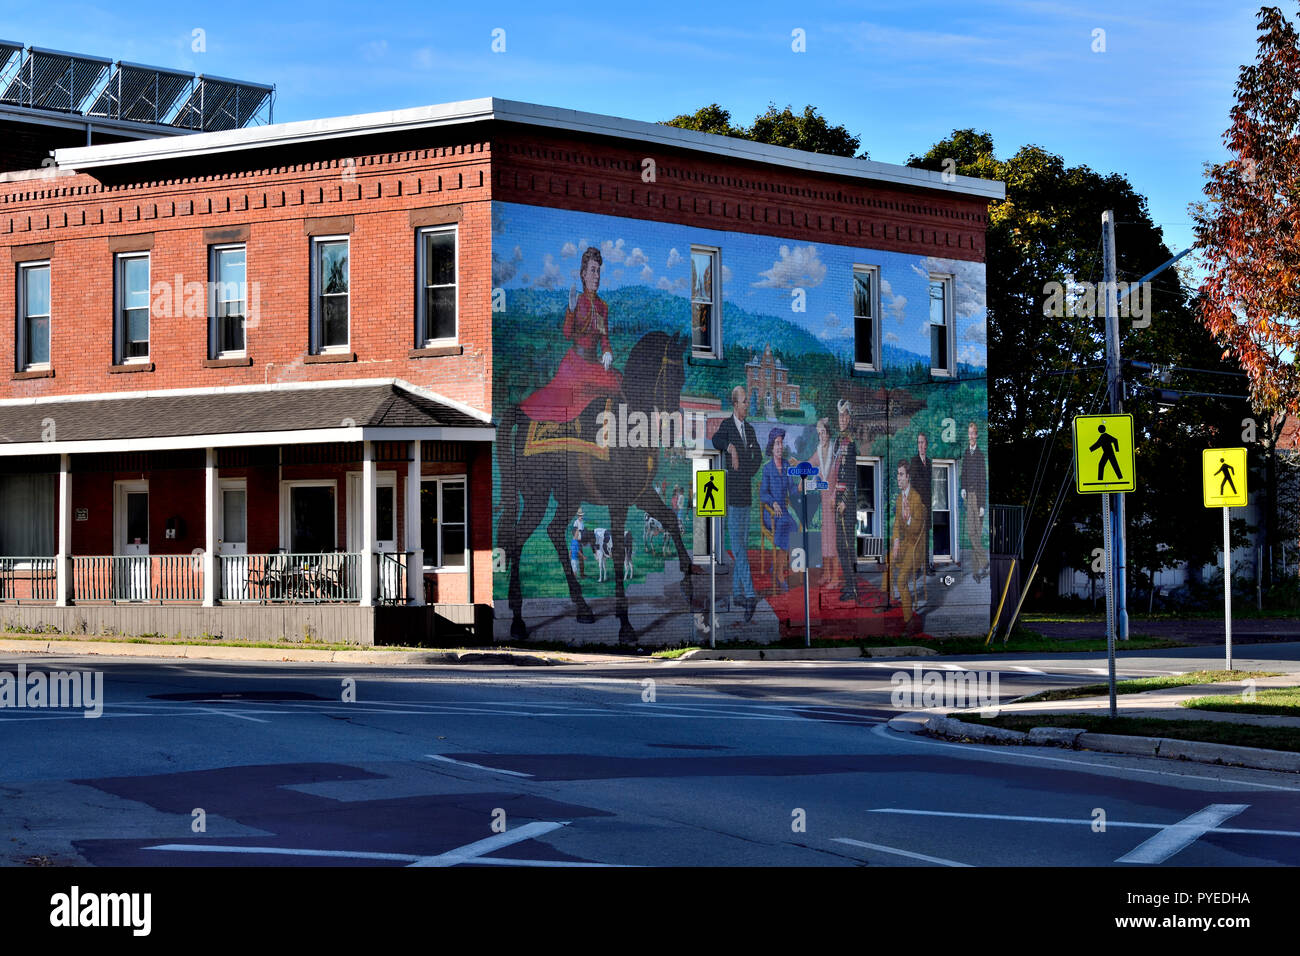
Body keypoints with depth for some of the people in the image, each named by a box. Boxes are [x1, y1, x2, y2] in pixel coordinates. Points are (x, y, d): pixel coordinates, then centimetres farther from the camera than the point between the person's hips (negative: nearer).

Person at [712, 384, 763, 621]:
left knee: (742, 543, 12)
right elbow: (716, 440, -23)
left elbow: (757, 456, 22)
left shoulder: (750, 429, 16)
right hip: (732, 493, -7)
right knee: (737, 544, -10)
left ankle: (737, 591, 21)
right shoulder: (726, 425, -4)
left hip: (746, 493, 7)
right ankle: (749, 595, -18)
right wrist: (730, 448, -40)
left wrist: (749, 474, 6)